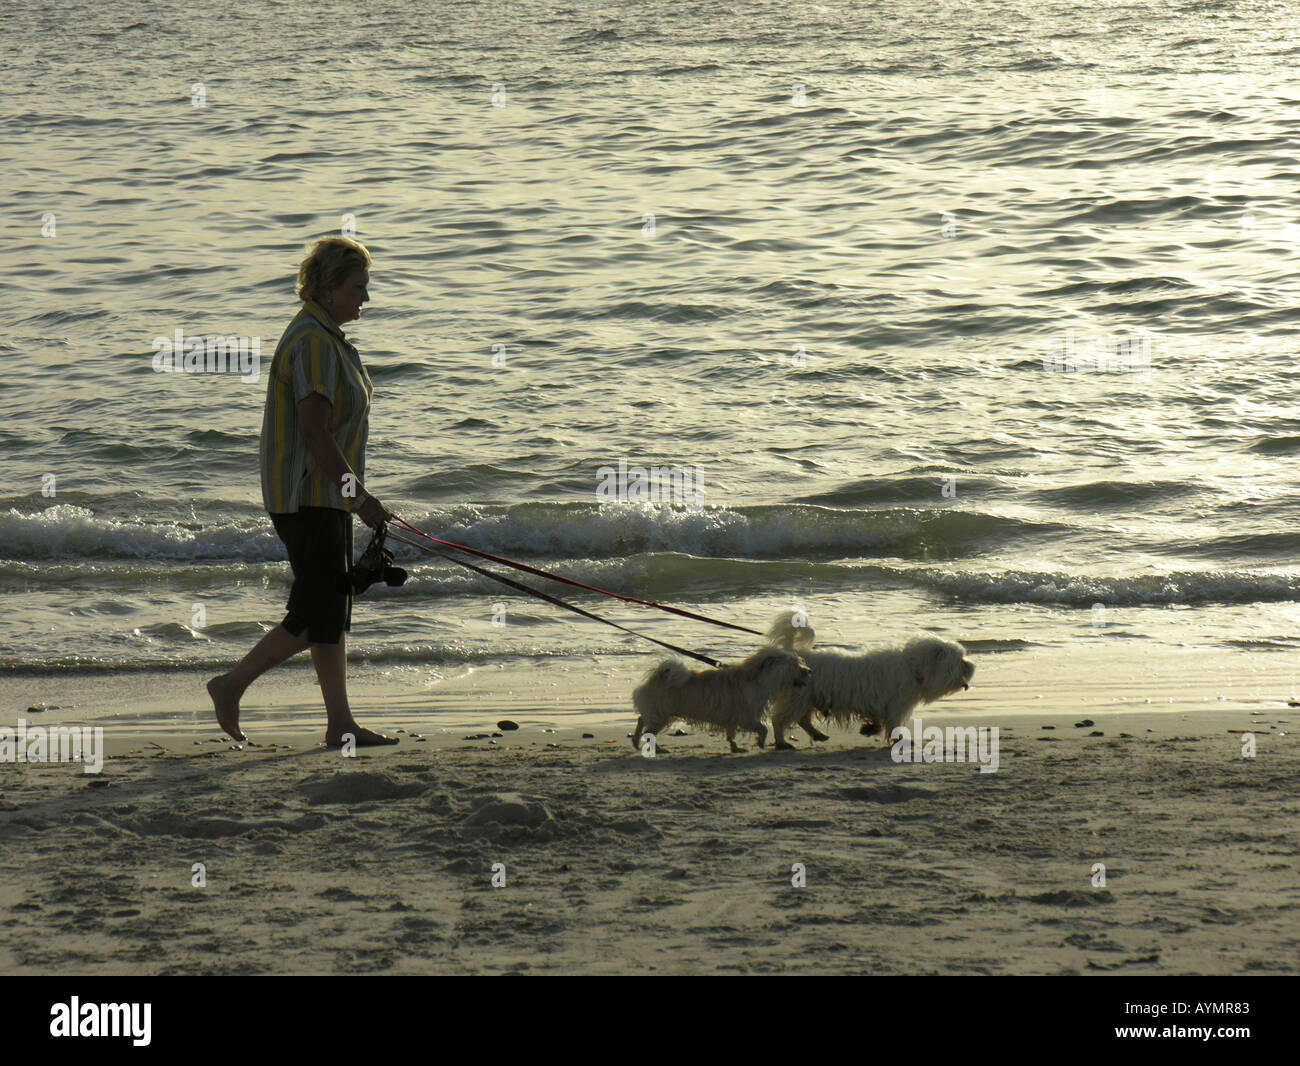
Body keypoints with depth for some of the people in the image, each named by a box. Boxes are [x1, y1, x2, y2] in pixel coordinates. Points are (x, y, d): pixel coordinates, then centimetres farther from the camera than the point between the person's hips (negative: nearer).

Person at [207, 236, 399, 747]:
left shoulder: (325, 337, 16)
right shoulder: (312, 343, -17)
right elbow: (314, 433, -23)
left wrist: (350, 494, 23)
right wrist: (360, 497, -21)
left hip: (323, 495, 11)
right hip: (306, 497, -11)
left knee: (332, 609, 8)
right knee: (316, 613, -9)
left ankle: (340, 723, 9)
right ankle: (232, 685, 2)